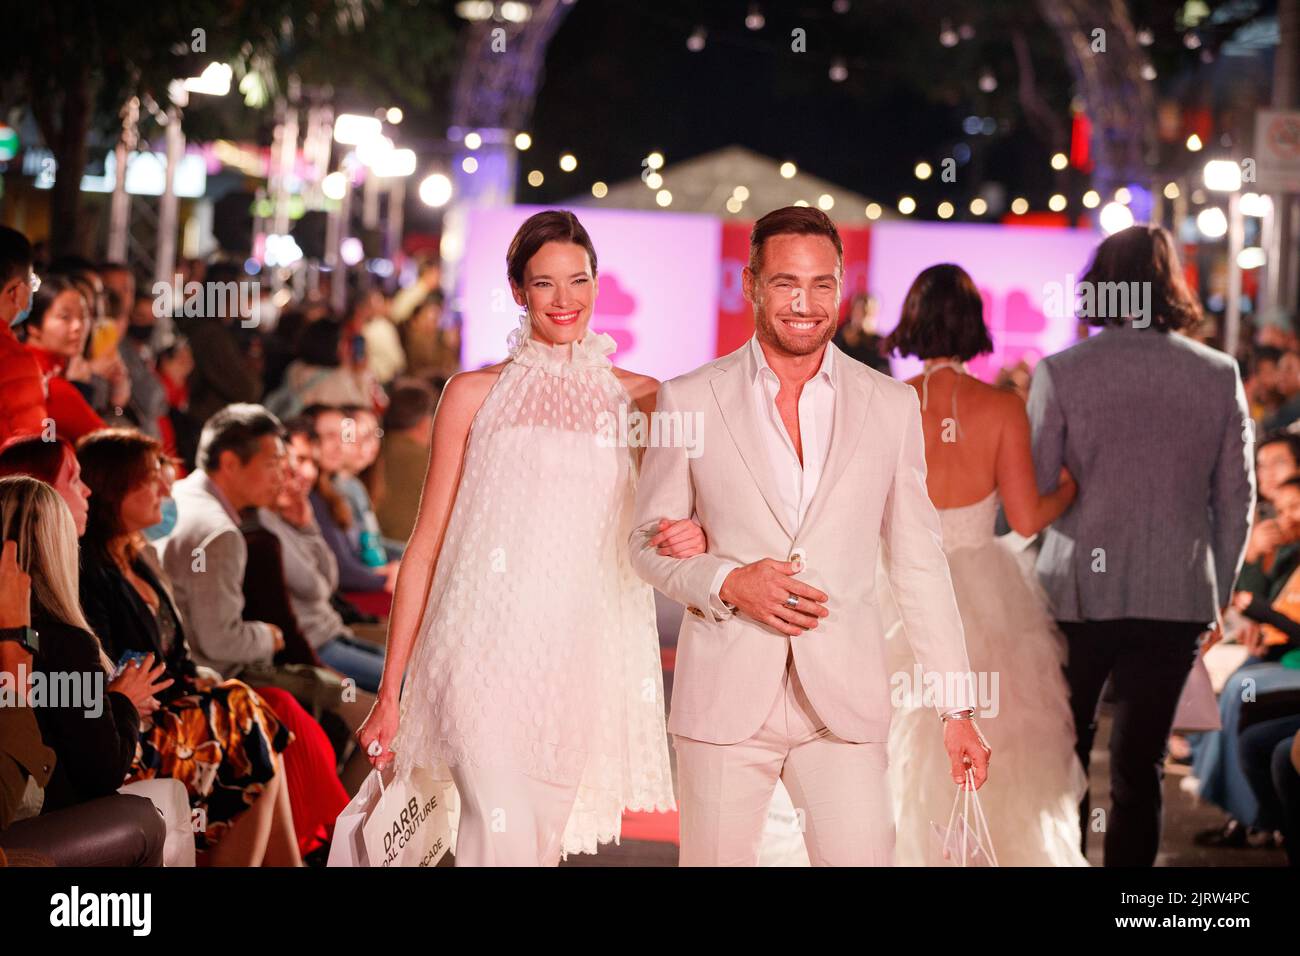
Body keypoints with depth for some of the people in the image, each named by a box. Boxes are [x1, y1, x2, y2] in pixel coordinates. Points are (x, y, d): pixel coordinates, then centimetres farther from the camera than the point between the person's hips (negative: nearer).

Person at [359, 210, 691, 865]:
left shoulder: (639, 398, 10)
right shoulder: (475, 394, 7)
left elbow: (667, 527, 14)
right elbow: (426, 545, 7)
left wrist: (696, 537, -13)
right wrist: (389, 693, 2)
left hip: (583, 660, 2)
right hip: (485, 654, -2)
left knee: (547, 837, 7)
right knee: (502, 832, -19)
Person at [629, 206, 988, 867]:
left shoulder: (891, 407, 7)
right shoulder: (689, 401, 3)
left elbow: (919, 564, 8)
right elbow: (648, 540, 8)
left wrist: (956, 709, 5)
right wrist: (727, 583, -11)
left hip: (846, 704, 1)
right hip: (724, 698, 0)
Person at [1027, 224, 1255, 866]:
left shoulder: (1060, 373, -9)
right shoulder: (1219, 375, 0)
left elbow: (1031, 494, -9)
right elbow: (1237, 496, 4)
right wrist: (1219, 591, 15)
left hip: (1081, 591, -2)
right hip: (1179, 596, 2)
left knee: (1065, 750, 15)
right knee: (1140, 762, 9)